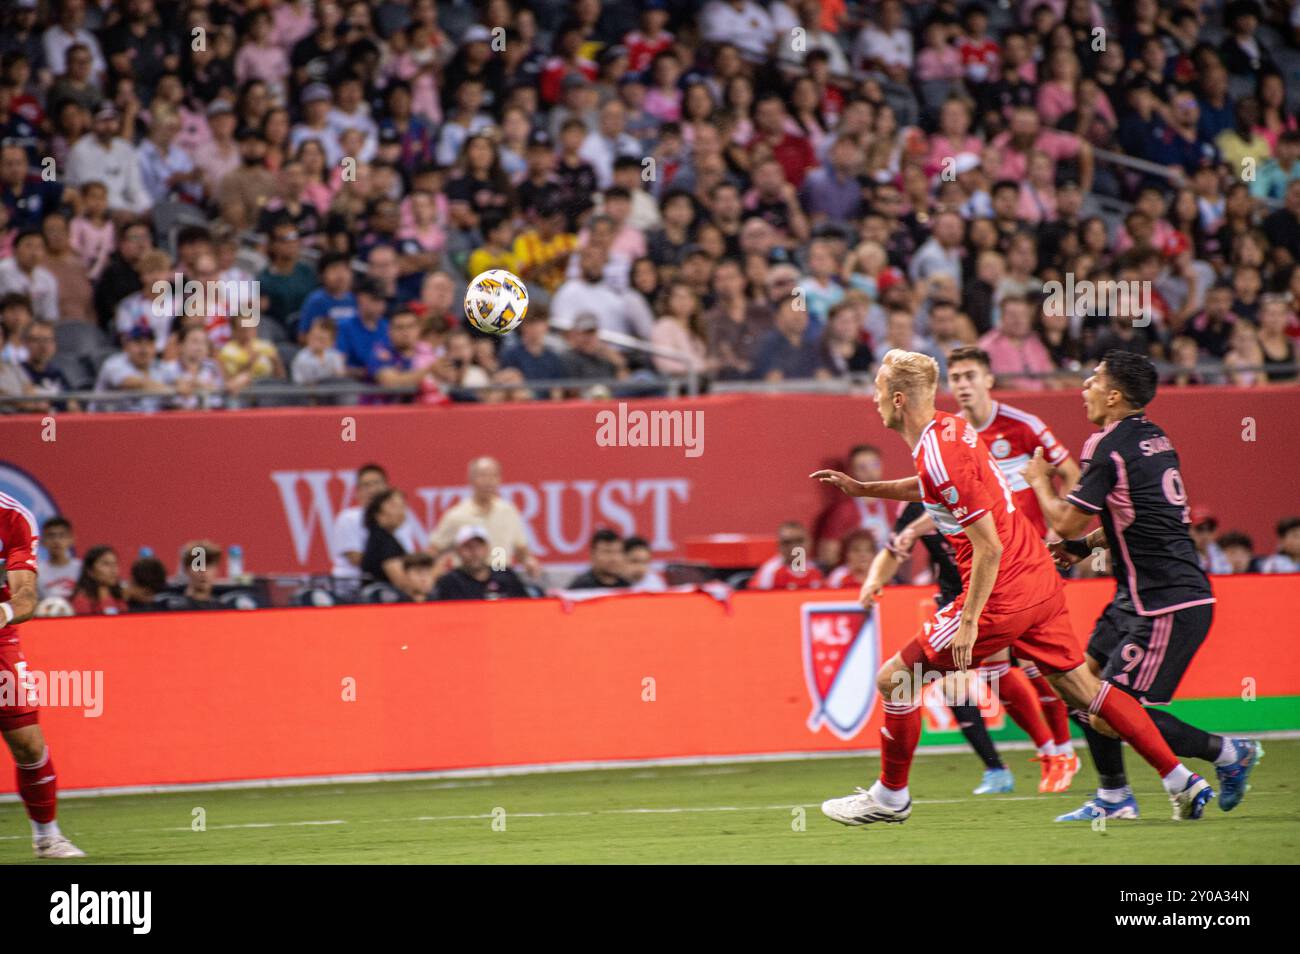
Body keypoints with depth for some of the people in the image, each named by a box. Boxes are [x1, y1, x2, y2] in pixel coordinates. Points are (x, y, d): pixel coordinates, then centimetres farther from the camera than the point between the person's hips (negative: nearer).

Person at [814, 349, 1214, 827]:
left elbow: (988, 547, -23)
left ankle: (890, 796, 15)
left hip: (1002, 596, -9)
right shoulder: (951, 427, 6)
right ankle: (1182, 782, 11)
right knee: (1083, 688, 14)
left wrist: (968, 621, -19)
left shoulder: (938, 456, -21)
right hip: (1040, 579, 9)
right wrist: (863, 489, 26)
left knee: (895, 679, 2)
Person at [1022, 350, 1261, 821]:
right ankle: (1113, 797, 20)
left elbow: (1065, 521, -13)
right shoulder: (1153, 438, 13)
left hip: (1166, 604, -10)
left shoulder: (1108, 446, -15)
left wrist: (1038, 480, 5)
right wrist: (1086, 545, 20)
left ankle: (1228, 753, 0)